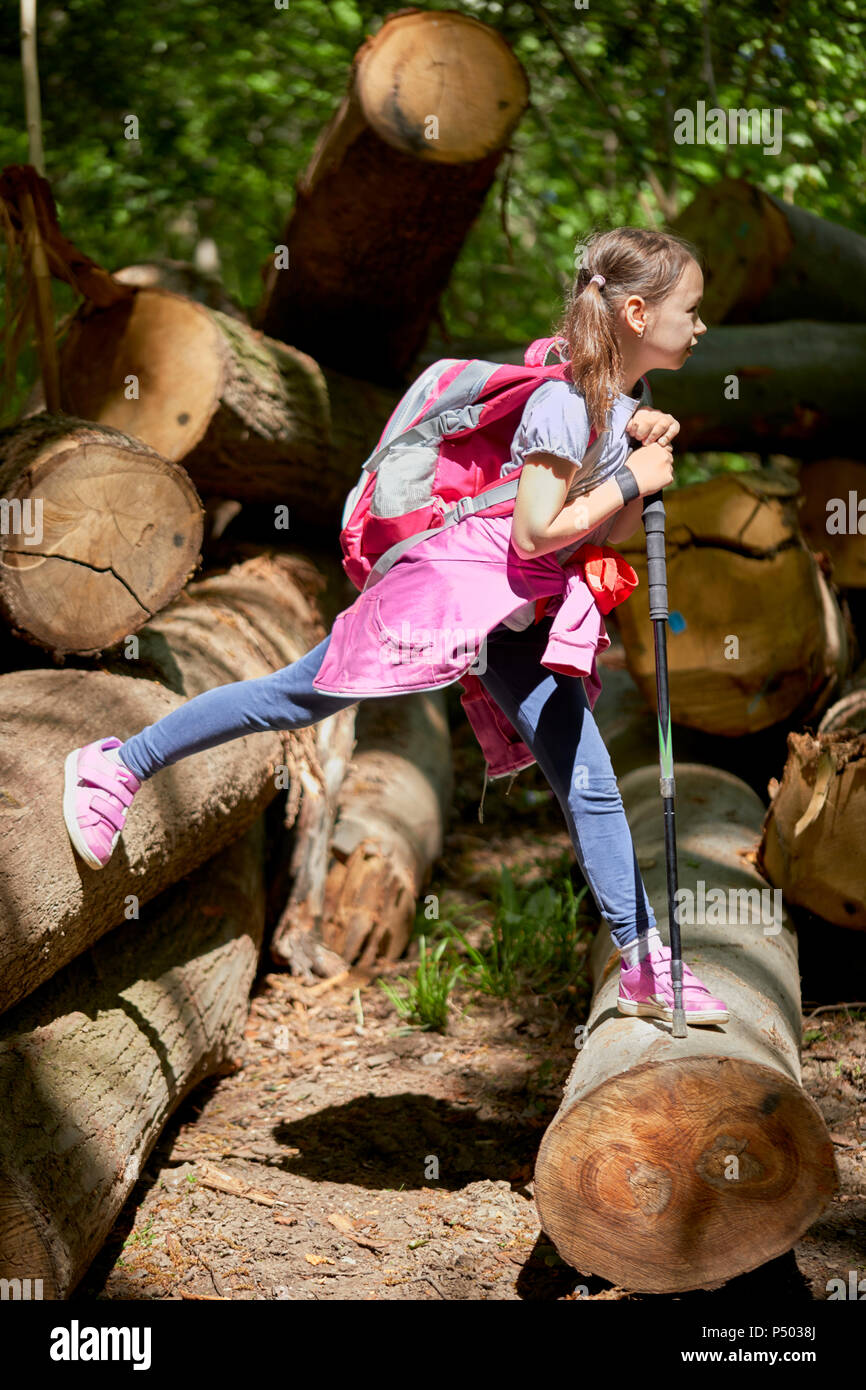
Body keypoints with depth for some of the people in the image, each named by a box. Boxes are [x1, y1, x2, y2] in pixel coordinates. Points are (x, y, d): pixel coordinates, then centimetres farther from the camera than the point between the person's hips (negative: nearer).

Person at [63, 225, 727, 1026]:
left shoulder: (624, 404, 7)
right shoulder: (566, 403, -21)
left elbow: (616, 534, 11)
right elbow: (533, 534, -25)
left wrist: (648, 450, -3)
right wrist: (630, 481, -18)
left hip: (518, 619, 8)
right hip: (457, 579, -8)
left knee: (588, 779, 4)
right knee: (299, 697, 0)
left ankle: (646, 966, 9)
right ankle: (120, 767, 16)